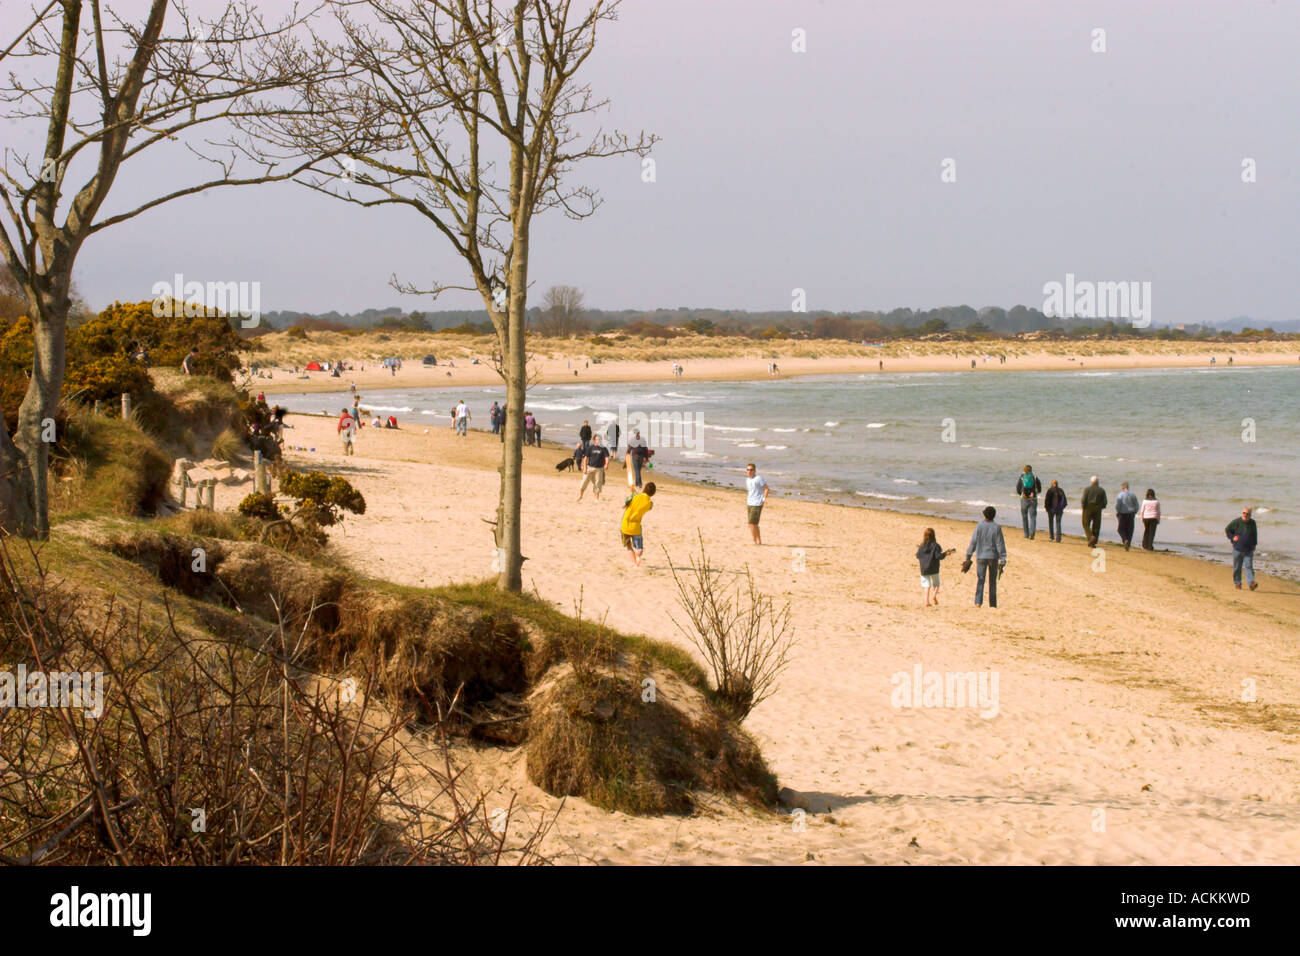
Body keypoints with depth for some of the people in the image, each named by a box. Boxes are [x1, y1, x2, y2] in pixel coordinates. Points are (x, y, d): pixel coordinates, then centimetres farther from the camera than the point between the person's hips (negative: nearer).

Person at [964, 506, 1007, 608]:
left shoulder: (979, 526, -5)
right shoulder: (997, 527, -6)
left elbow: (973, 542, -2)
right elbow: (1000, 544, -6)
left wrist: (968, 557, 4)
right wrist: (1002, 560, -3)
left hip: (981, 557, 0)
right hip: (993, 557, 0)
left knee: (980, 580, 1)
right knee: (992, 581, 10)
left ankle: (978, 602, -12)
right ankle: (992, 603, 12)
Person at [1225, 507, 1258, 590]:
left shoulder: (1252, 523, 3)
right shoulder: (1236, 522, -6)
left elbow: (1255, 533, 21)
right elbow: (1227, 530, 7)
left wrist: (1254, 544, 18)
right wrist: (1232, 537, -7)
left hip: (1249, 550, 1)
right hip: (1237, 549, -1)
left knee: (1249, 566, -10)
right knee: (1237, 567, 7)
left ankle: (1251, 583, -19)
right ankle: (1237, 583, 22)